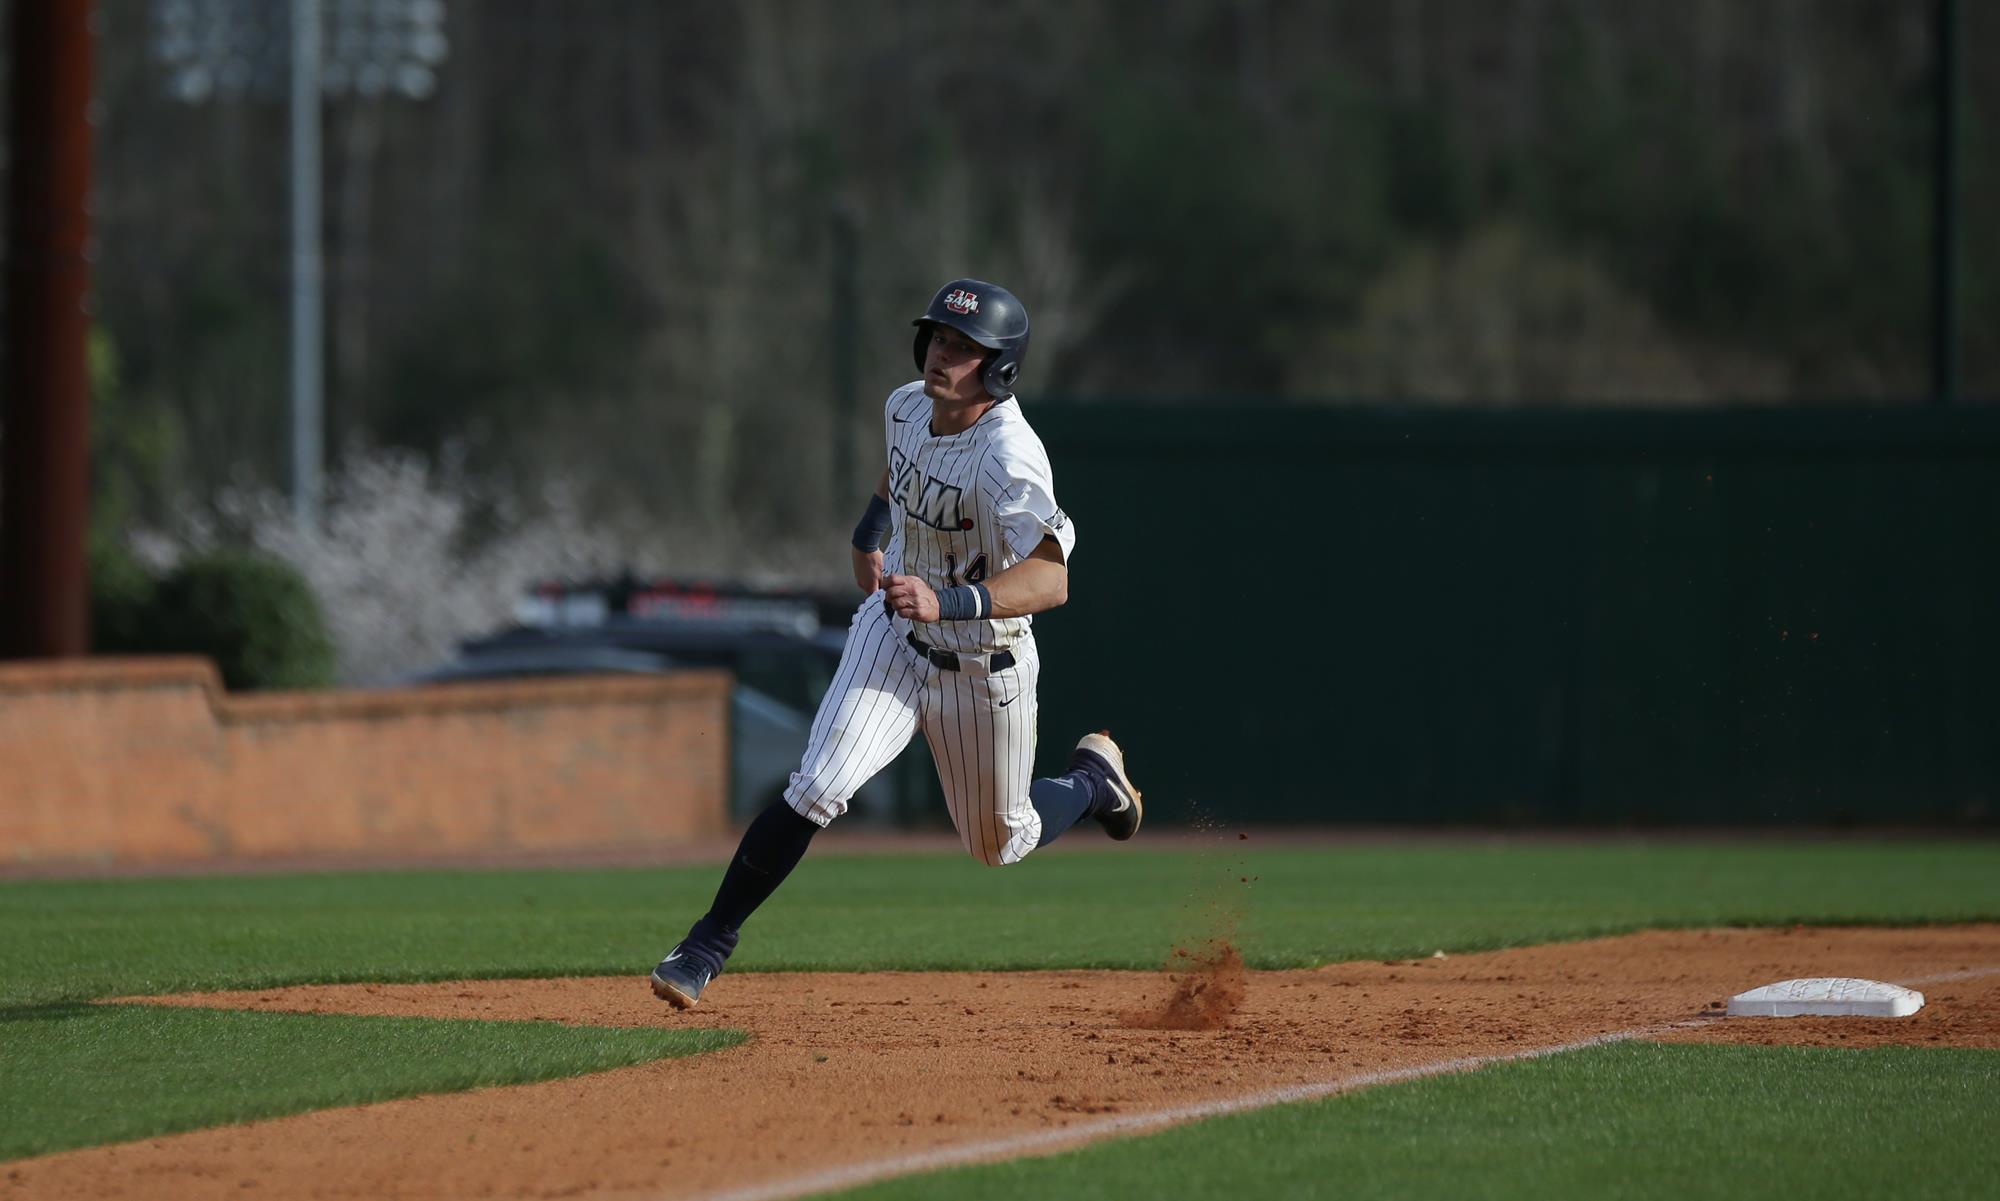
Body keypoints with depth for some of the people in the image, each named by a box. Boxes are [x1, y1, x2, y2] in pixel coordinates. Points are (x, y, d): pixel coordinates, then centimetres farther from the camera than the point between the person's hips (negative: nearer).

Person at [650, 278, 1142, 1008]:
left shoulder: (1008, 454, -32)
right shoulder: (906, 405, -9)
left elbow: (1051, 577, -44)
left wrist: (949, 603, -56)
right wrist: (871, 532, 20)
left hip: (984, 669, -4)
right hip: (893, 639, 4)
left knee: (1000, 843, 16)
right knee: (818, 789, -18)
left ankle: (1092, 778, 47)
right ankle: (710, 944, -10)